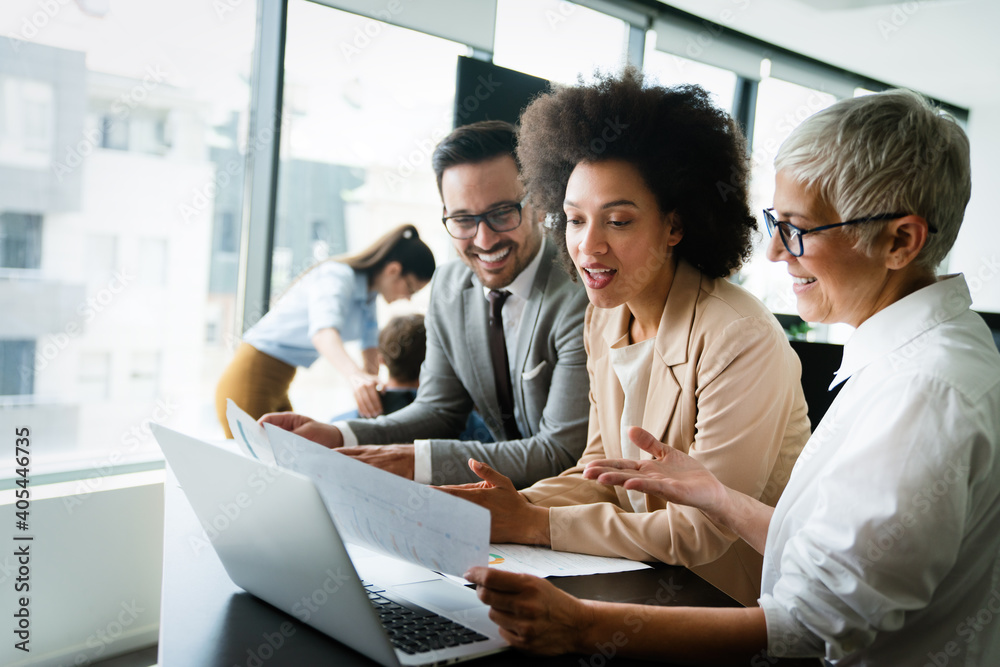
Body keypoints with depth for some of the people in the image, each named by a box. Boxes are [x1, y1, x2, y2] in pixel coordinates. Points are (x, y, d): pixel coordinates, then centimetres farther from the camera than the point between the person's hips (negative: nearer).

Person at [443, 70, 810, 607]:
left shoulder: (740, 341, -22)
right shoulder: (603, 319, 2)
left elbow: (701, 532, -20)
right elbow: (600, 473, 6)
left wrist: (535, 524, -21)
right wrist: (510, 505, -12)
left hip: (737, 609, -5)